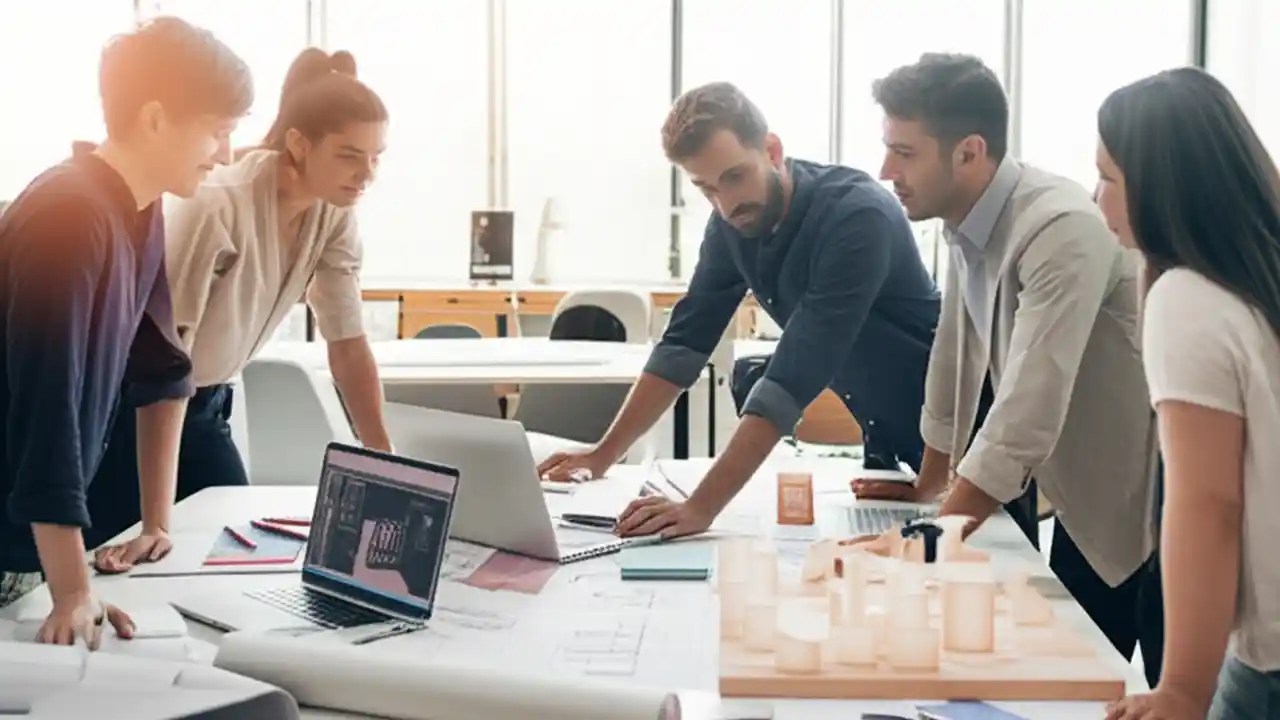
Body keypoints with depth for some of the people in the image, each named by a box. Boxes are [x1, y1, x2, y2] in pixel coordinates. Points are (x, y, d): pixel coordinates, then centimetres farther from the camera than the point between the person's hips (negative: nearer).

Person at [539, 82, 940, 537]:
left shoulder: (857, 216, -30)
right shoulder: (733, 221, -8)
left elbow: (795, 378, -37)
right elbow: (685, 344, -2)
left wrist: (702, 507, -40)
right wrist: (603, 455, -7)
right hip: (883, 433, 6)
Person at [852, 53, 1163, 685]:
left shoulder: (1063, 231, -29)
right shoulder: (969, 223, -2)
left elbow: (1027, 417, -34)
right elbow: (957, 361, 11)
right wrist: (928, 485, 18)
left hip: (1155, 506, -8)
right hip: (1087, 502, 8)